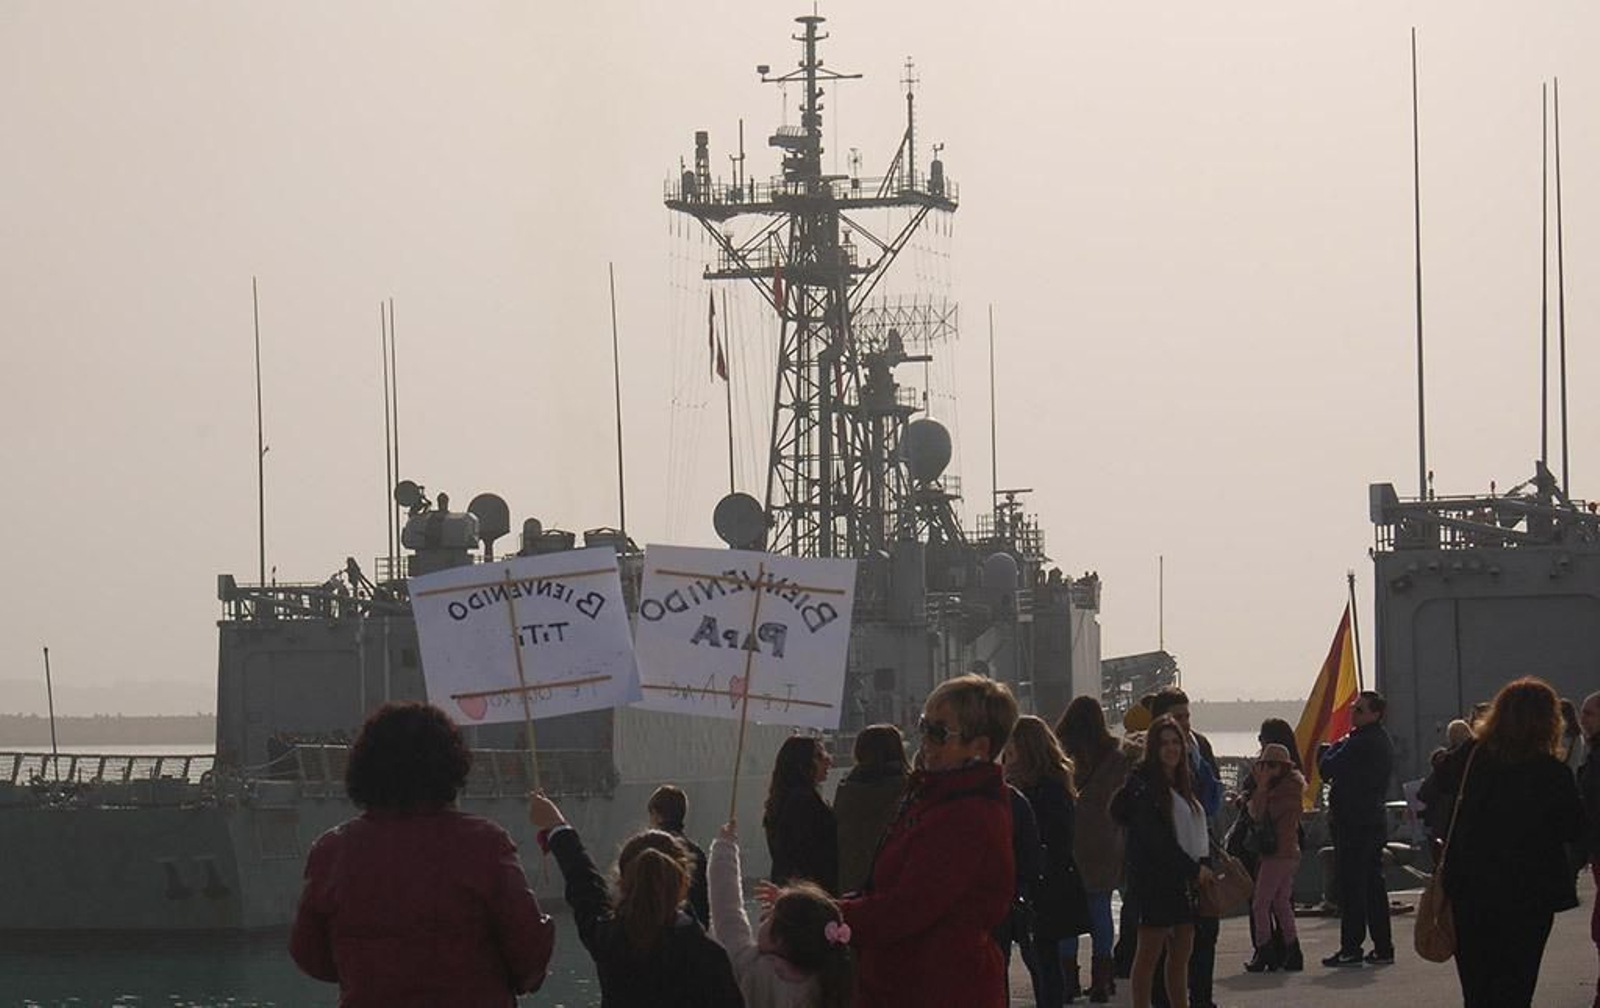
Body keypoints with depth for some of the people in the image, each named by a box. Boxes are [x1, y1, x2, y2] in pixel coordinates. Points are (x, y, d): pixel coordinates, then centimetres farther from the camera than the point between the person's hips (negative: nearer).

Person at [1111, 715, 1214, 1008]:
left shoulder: (1184, 783, 16)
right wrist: (1193, 869, -14)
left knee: (1181, 955, 10)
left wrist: (1205, 863, -1)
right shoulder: (1143, 784, -10)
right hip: (1155, 880, -8)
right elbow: (1155, 839, -15)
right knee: (1149, 952, -4)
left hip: (1186, 882, 8)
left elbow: (1200, 828, 17)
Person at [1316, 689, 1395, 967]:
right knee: (1373, 884, 12)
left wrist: (1329, 750, 3)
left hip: (1354, 824, -9)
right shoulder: (1383, 742, 14)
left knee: (1351, 885, -6)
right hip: (1375, 821, 9)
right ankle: (1383, 947, 13)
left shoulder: (1360, 744, -18)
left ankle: (1351, 949, -6)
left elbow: (1327, 769, -15)